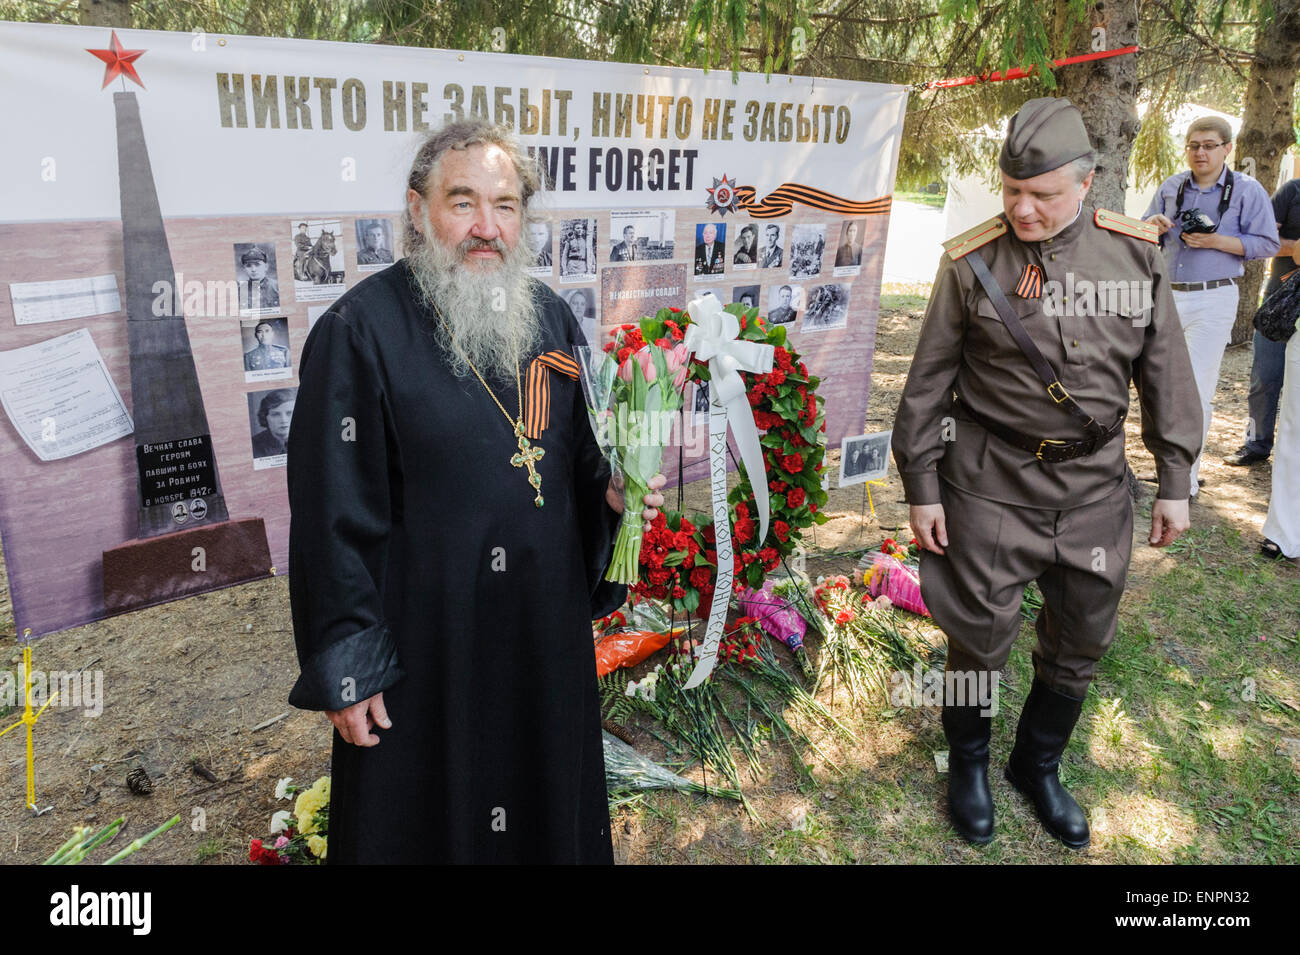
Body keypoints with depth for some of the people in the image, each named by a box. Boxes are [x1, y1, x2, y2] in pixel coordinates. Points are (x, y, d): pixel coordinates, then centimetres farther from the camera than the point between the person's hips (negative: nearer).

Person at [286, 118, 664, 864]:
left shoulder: (550, 318, 2)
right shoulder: (361, 331, -15)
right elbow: (333, 515, -14)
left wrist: (611, 495, -9)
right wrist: (344, 669, -13)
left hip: (546, 634, 5)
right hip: (422, 646, -5)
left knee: (549, 809, 23)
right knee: (421, 823, 16)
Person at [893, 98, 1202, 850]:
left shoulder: (1136, 253, -1)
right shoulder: (972, 261, -8)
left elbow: (1167, 373, 6)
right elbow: (929, 383, -4)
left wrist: (1175, 481, 6)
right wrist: (921, 487, -4)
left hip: (1095, 484, 3)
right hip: (991, 482, -3)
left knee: (1081, 641, 14)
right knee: (982, 634, 5)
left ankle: (1039, 766, 38)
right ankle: (969, 763, 33)